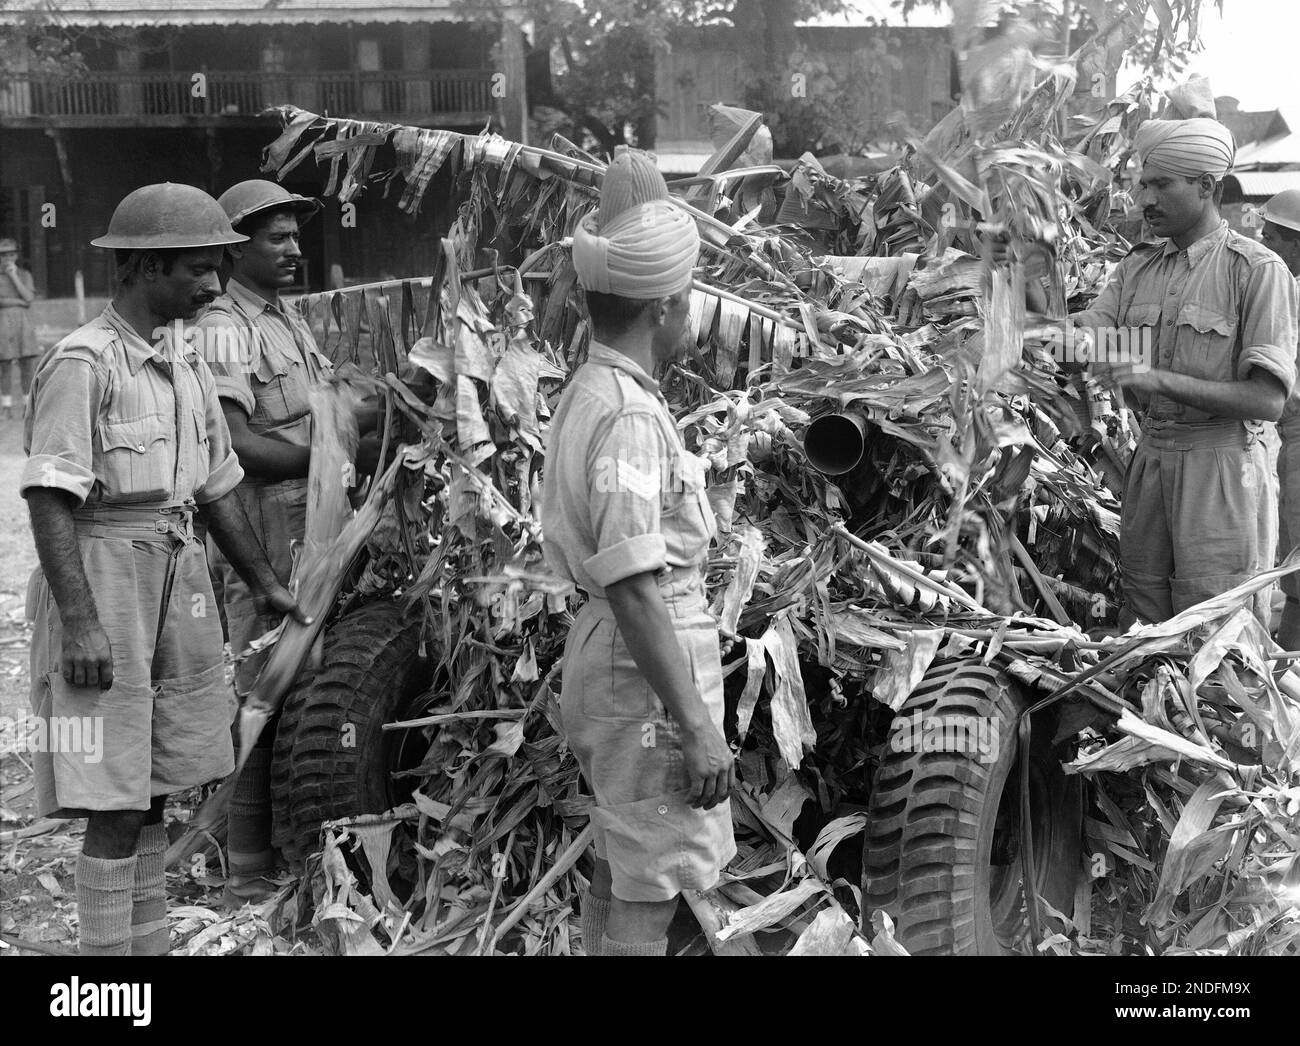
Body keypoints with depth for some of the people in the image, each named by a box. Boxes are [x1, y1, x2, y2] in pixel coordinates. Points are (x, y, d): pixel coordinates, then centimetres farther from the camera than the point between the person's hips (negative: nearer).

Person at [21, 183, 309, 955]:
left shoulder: (187, 361, 11)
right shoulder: (83, 363, -13)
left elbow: (217, 486, 20)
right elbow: (51, 500, -18)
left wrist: (269, 585, 25)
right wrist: (80, 622, -23)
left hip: (179, 578, 8)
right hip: (105, 580, -8)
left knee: (153, 794, 14)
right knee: (113, 806, -5)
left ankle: (150, 943, 24)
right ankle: (108, 947, 3)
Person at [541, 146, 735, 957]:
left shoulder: (591, 394, 9)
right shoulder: (629, 416, -21)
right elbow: (633, 588, -26)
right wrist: (698, 726, -25)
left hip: (618, 656, 10)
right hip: (646, 671, -10)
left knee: (620, 874, 20)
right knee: (649, 895, -2)